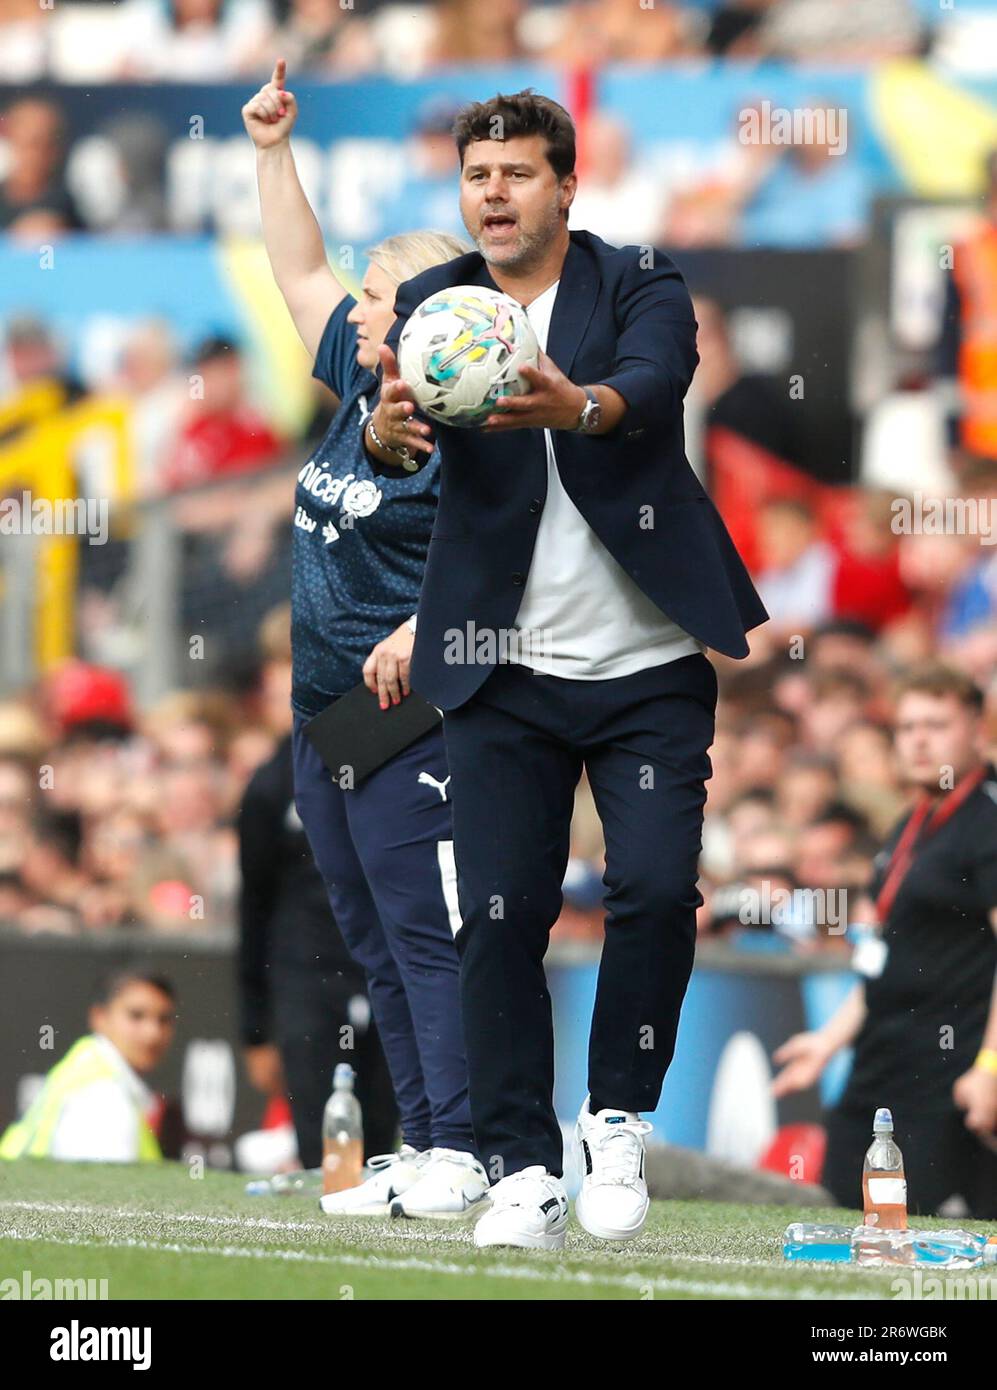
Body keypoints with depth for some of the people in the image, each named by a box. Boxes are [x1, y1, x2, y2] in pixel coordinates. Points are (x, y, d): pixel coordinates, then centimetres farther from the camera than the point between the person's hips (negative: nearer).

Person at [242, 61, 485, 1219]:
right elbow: (301, 276, 23)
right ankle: (421, 1156, 12)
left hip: (412, 720, -9)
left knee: (425, 935, -10)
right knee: (374, 942, 9)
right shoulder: (364, 389, 11)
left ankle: (460, 1155, -10)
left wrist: (424, 630, -28)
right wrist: (273, 152, 21)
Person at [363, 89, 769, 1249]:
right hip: (504, 670, 1)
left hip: (648, 662, -1)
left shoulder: (640, 285, -2)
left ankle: (617, 1125, 9)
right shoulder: (431, 305, 2)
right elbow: (395, 435, -16)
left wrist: (575, 403, -47)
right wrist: (388, 431, -41)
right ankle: (522, 1172, 4)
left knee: (657, 889, -11)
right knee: (500, 915, -4)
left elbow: (653, 384, -24)